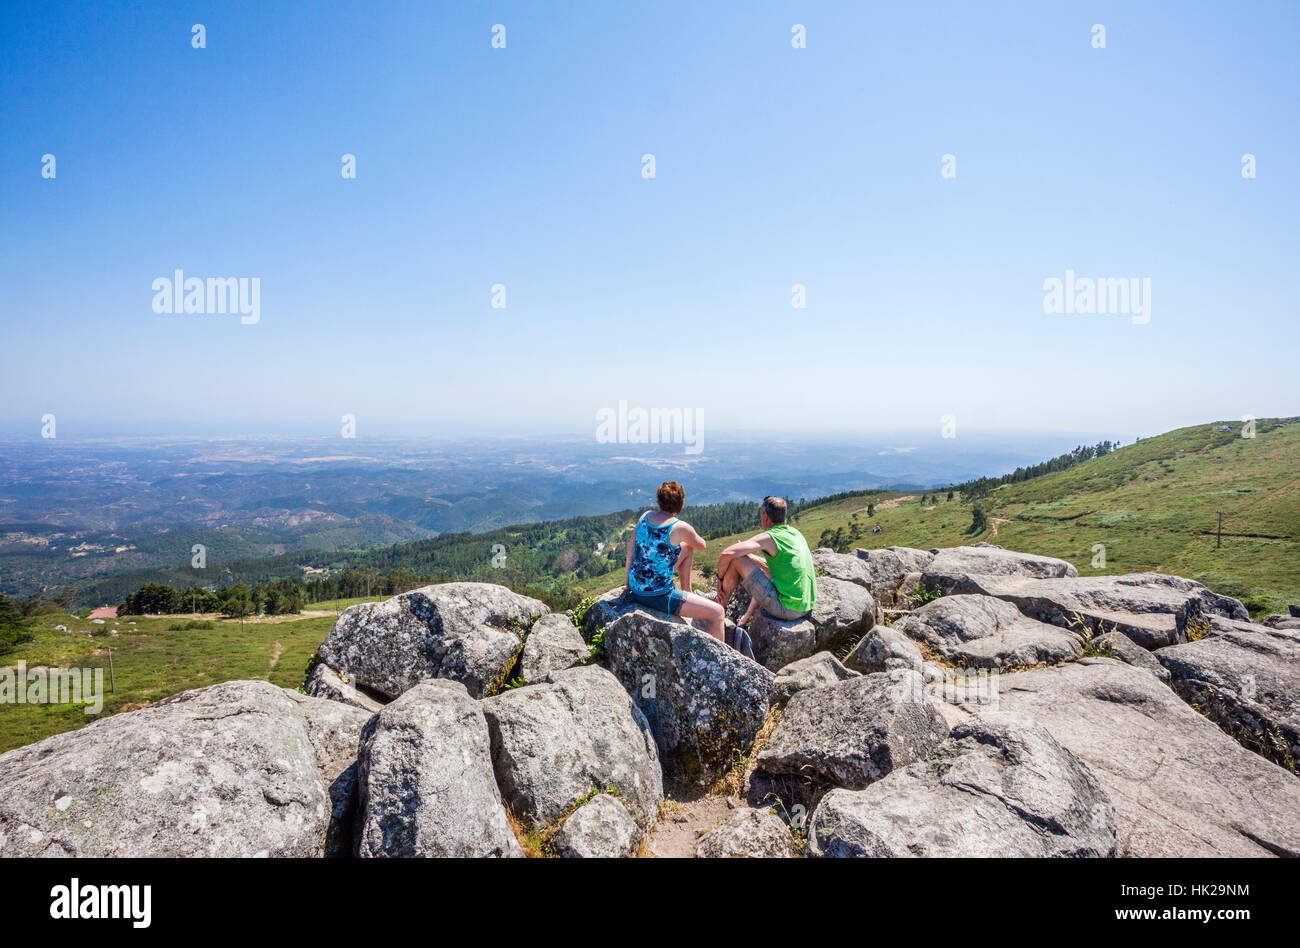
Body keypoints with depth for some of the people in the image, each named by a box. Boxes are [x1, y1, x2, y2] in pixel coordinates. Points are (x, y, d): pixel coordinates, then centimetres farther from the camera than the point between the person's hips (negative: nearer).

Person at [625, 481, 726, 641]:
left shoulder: (646, 515, 2)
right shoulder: (680, 527, -16)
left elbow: (631, 545, 9)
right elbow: (702, 545, 4)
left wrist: (628, 582, 20)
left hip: (636, 589, 8)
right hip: (657, 596, -8)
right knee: (718, 613, -1)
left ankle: (687, 591, 37)